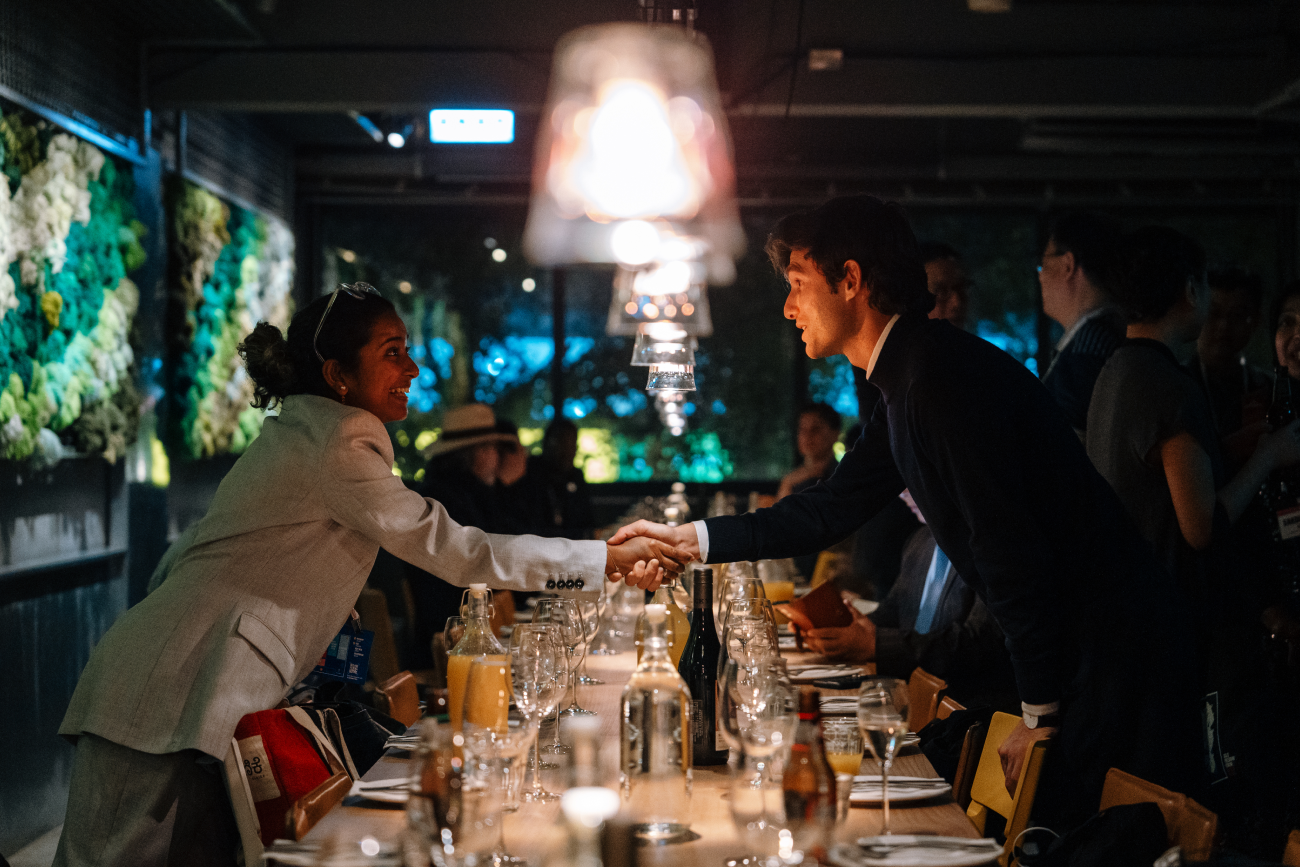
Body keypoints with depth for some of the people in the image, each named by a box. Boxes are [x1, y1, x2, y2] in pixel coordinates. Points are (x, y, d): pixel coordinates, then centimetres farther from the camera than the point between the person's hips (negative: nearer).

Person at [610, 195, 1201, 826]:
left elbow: (1012, 544, -22)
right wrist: (690, 537, 20)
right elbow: (832, 509, 21)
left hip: (1111, 649, -10)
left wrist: (1040, 713, -17)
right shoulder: (908, 380, 12)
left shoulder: (944, 375, -20)